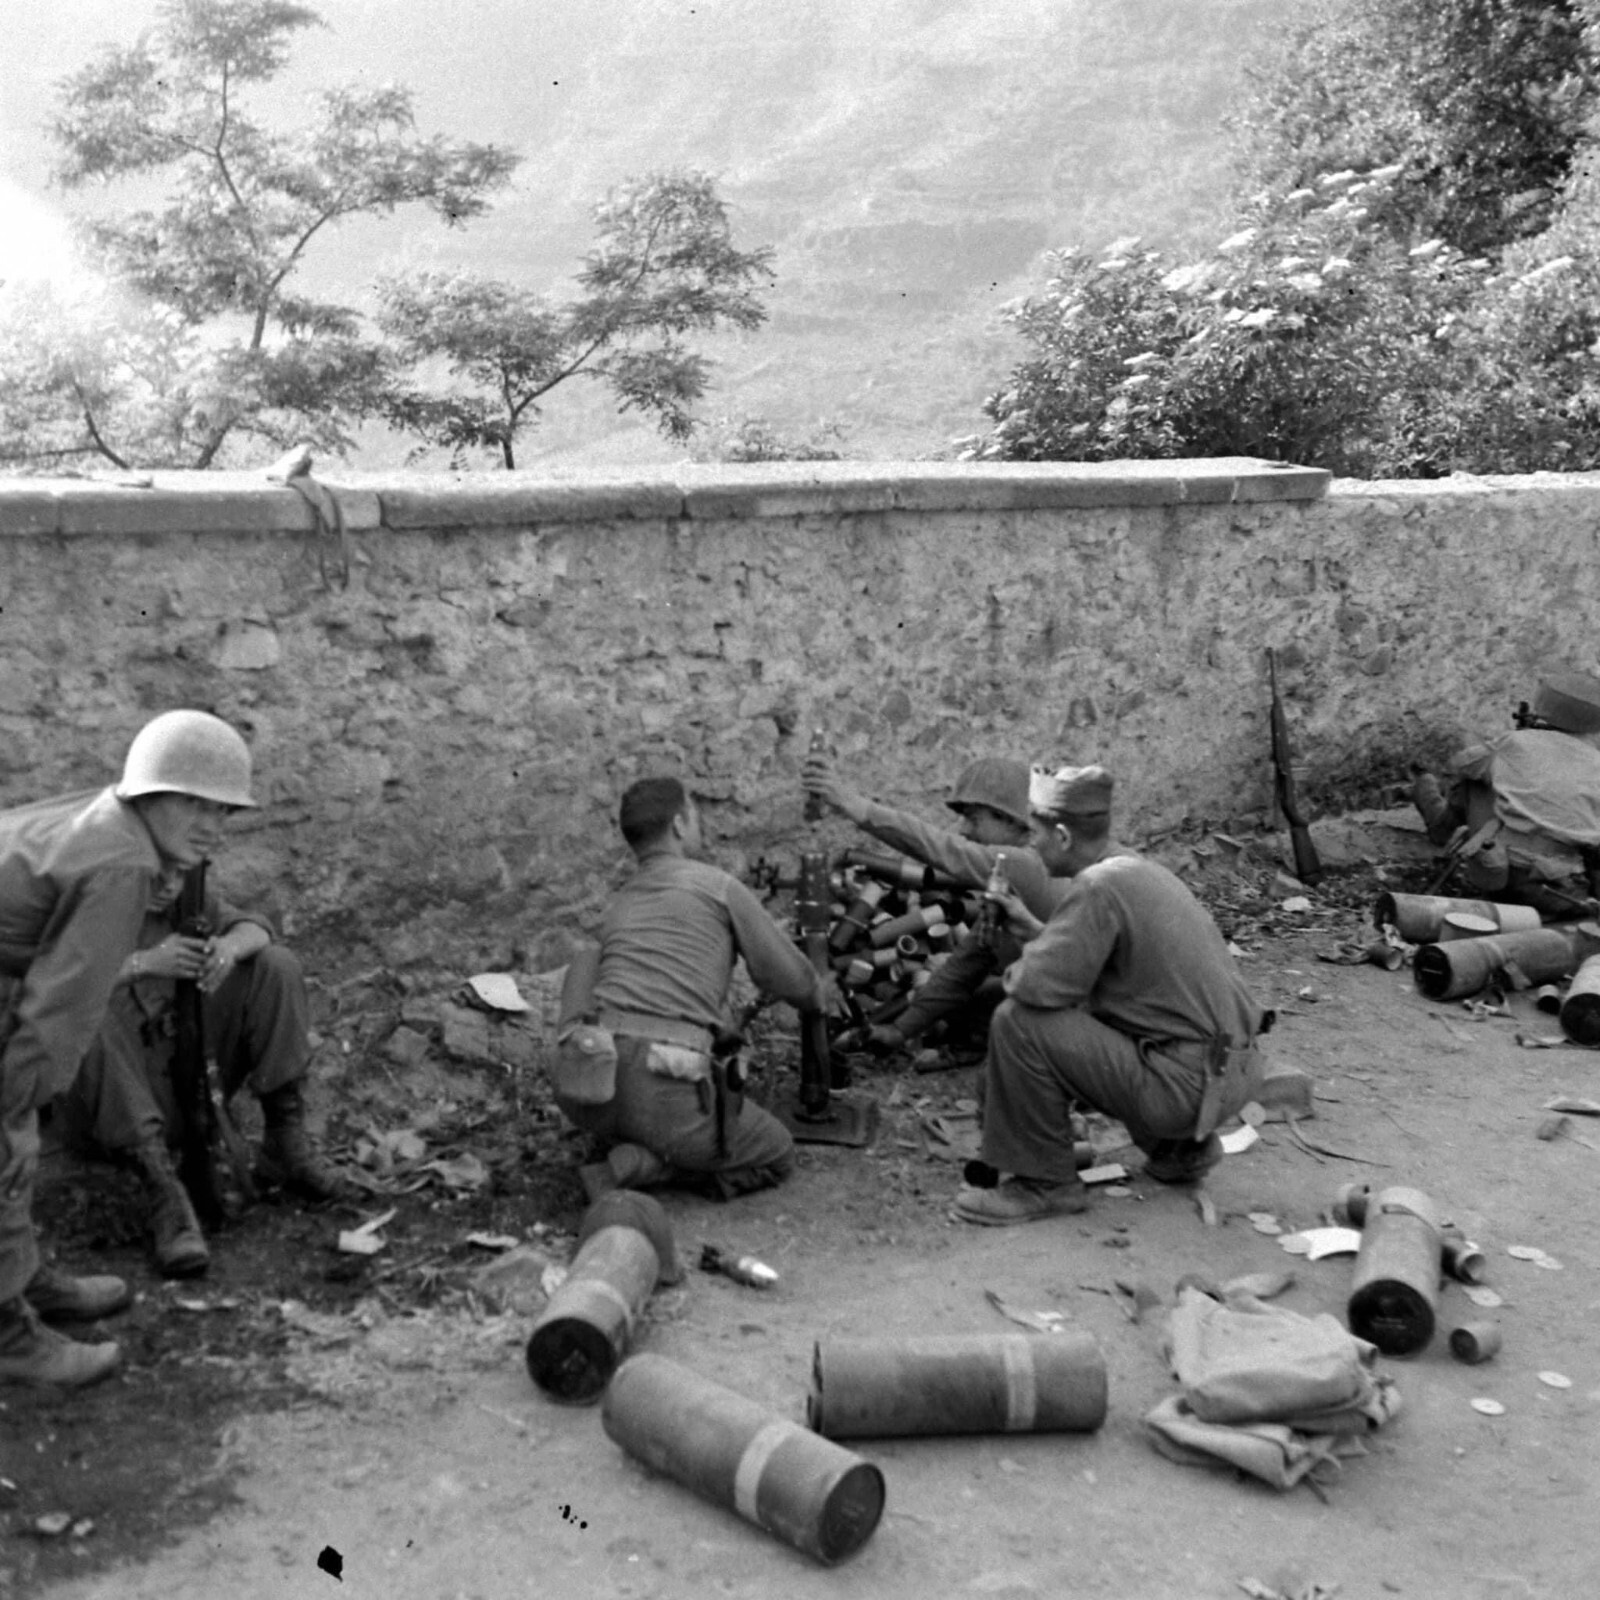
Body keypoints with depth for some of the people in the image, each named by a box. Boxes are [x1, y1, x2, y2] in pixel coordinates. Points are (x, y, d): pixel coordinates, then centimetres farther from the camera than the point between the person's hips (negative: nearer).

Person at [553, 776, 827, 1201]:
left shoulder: (616, 907, 27)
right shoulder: (719, 885, 9)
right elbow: (790, 980, 16)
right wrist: (819, 996, 41)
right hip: (661, 1092, -6)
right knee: (775, 1157, 18)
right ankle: (642, 1166, -4)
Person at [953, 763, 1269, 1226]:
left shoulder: (1100, 886, -19)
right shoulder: (1138, 869, 10)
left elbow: (1040, 986, -23)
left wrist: (1016, 969, -1)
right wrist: (1034, 930, 19)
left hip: (1185, 1082, -10)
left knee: (1018, 1023, -13)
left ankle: (1044, 1183, 0)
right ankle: (1181, 1148, 27)